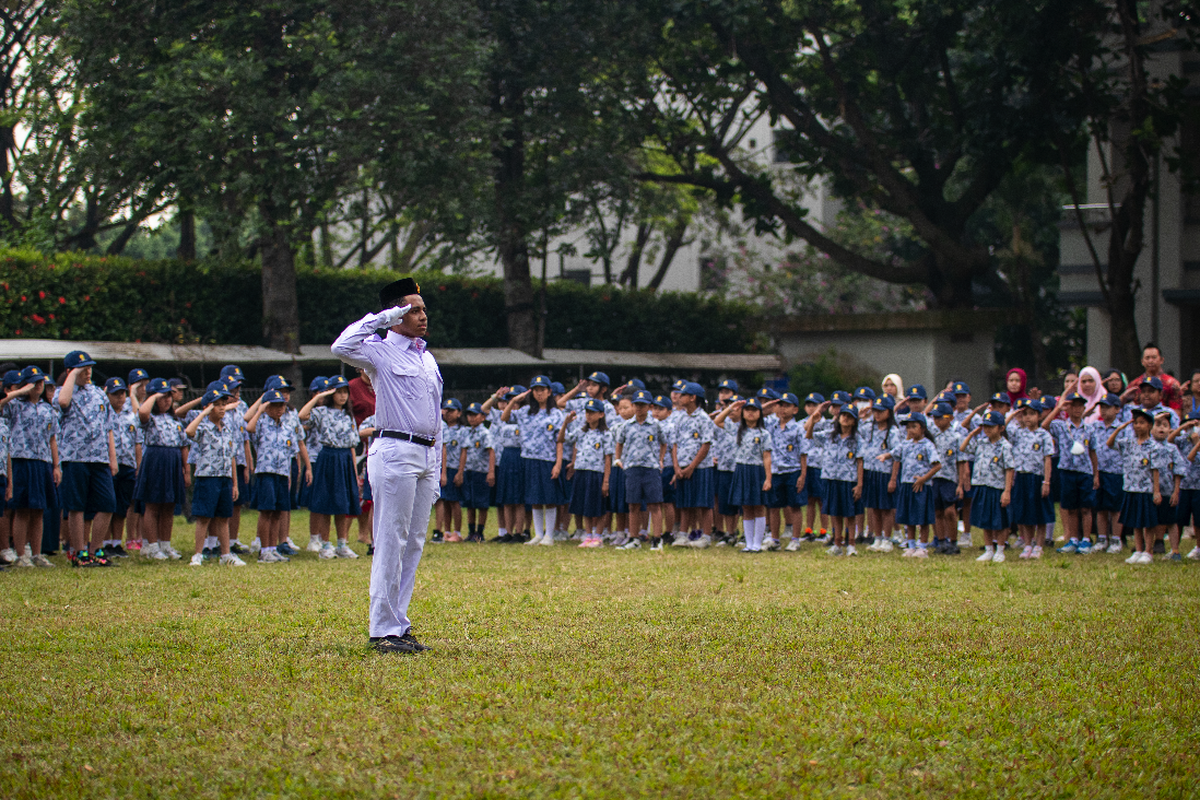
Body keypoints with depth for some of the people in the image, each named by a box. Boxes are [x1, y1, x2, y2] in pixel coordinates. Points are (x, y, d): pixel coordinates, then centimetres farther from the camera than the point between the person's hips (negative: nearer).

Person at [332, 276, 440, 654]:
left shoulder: (427, 358, 19)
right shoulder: (380, 351, -4)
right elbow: (342, 347, -26)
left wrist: (436, 469, 19)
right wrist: (381, 318, -17)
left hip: (426, 455, 8)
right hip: (395, 453, -8)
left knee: (413, 542, 9)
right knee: (391, 542, -7)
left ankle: (398, 624, 15)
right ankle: (383, 630, -5)